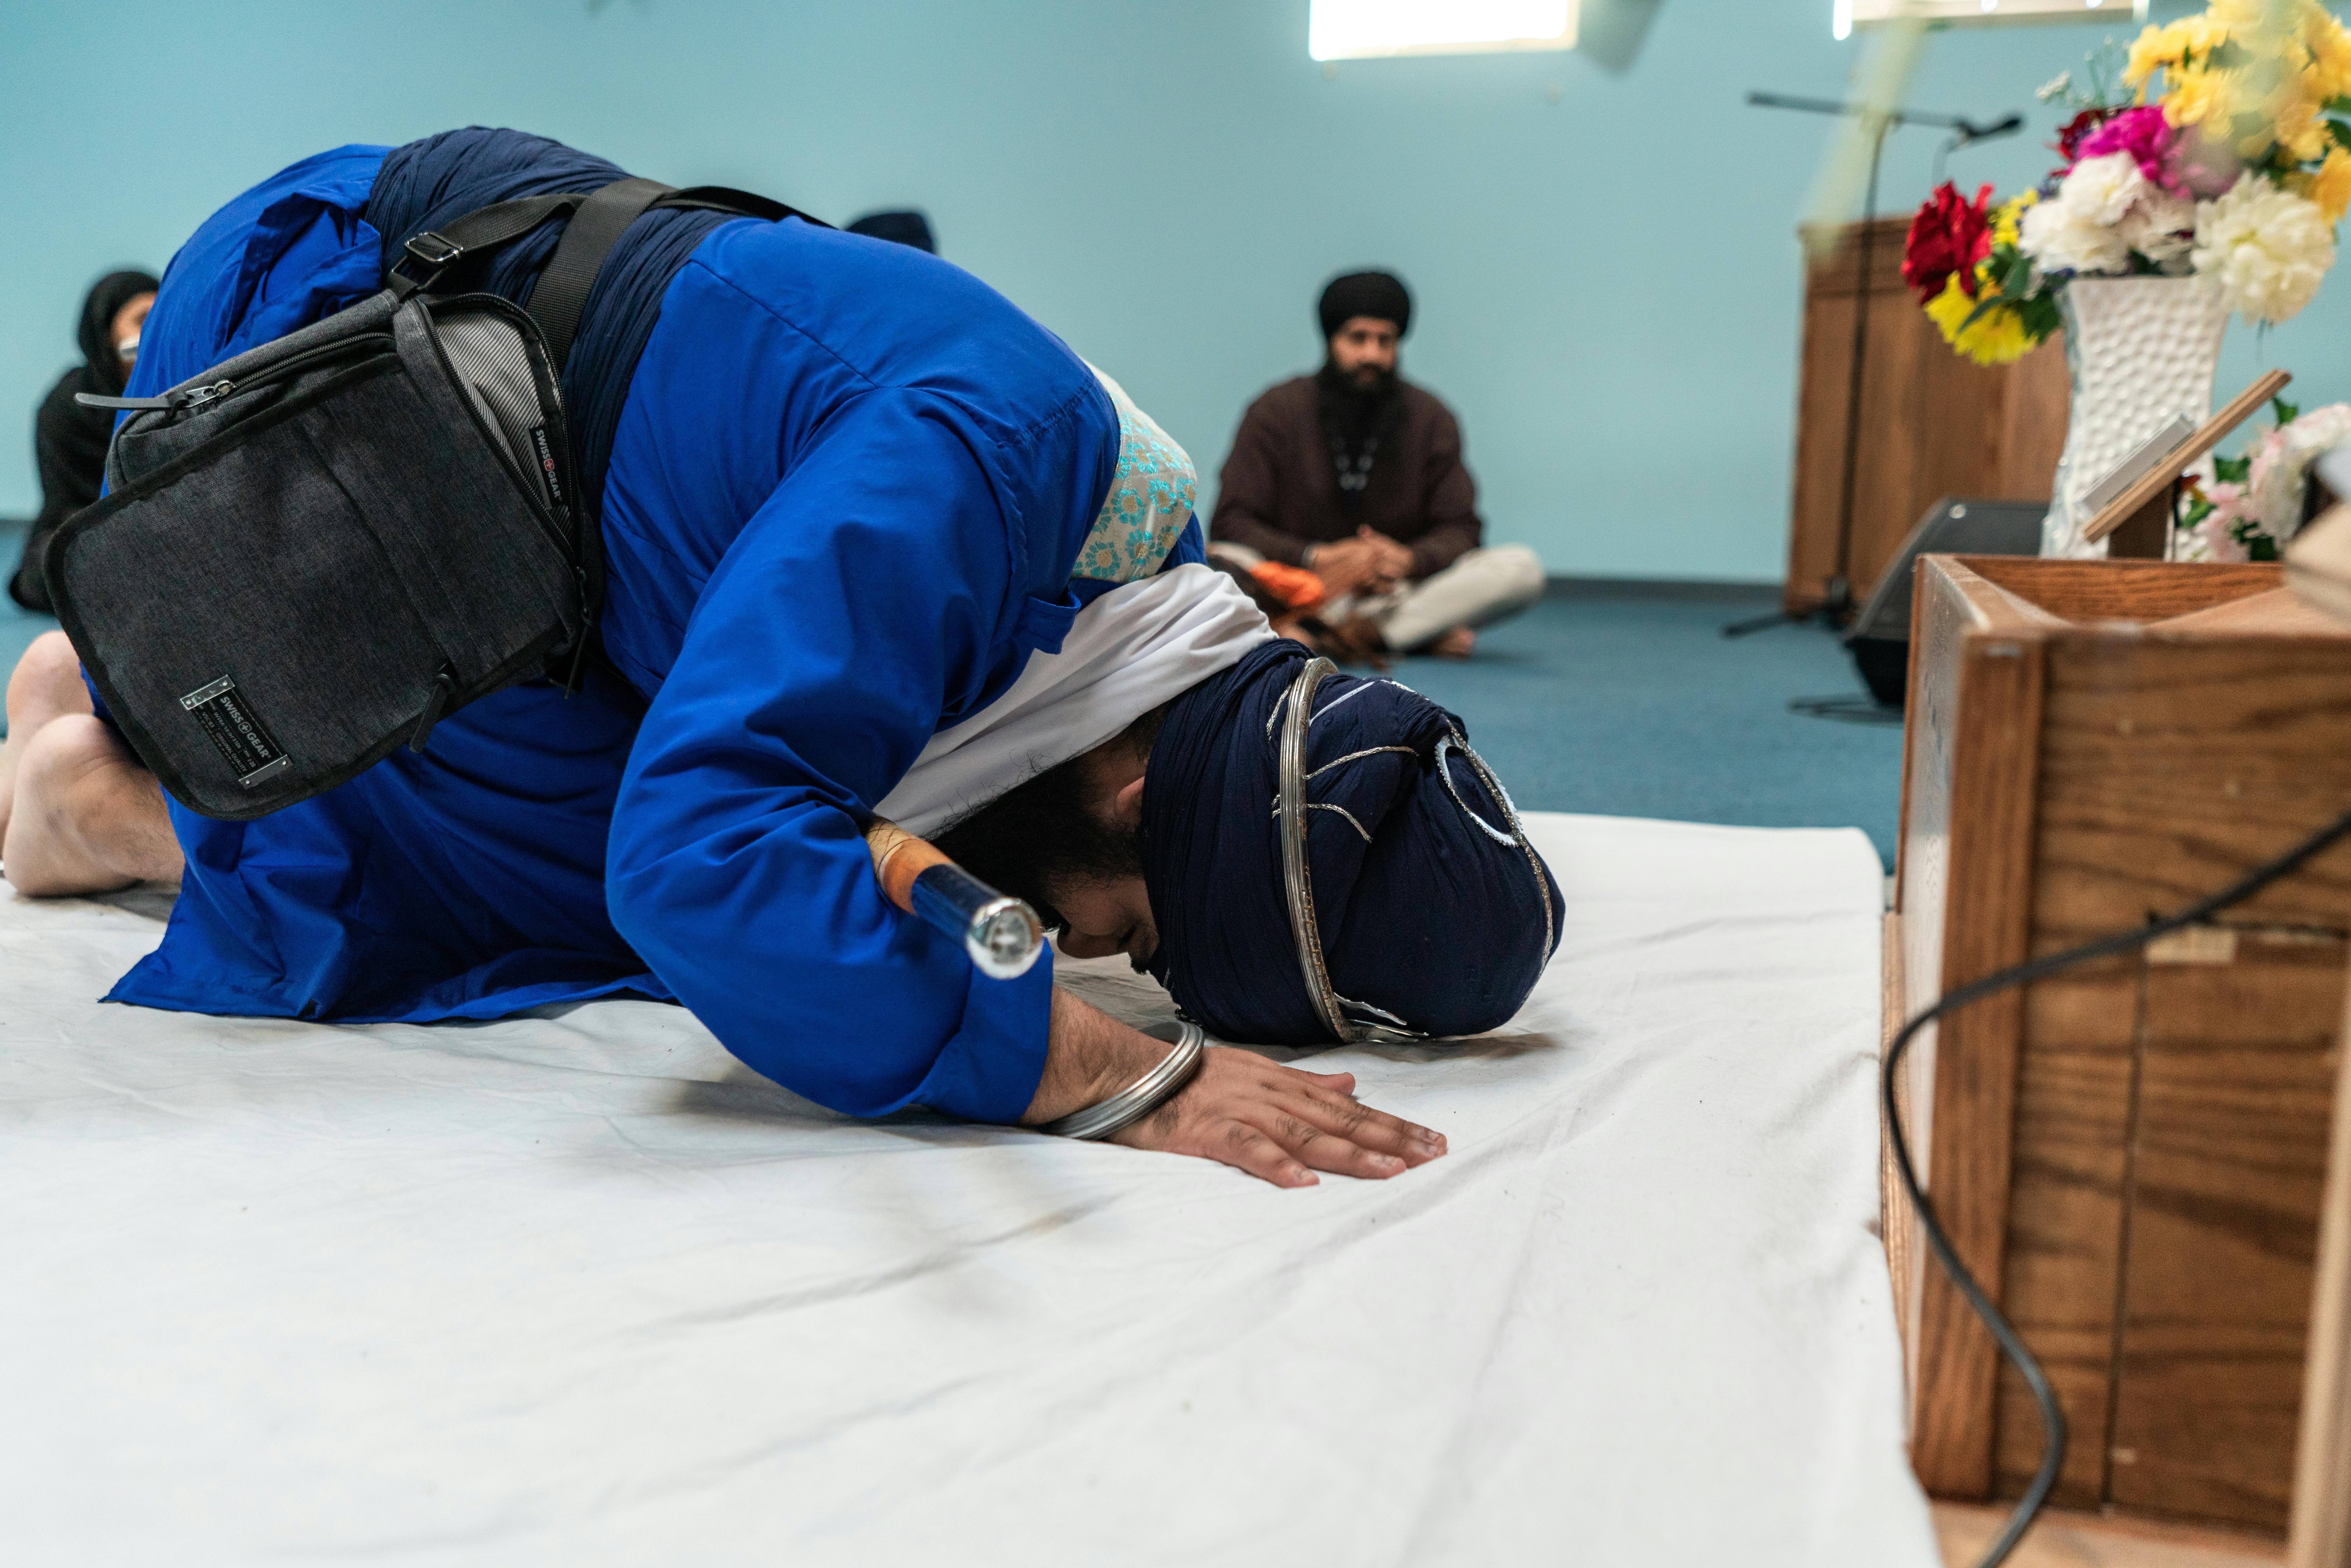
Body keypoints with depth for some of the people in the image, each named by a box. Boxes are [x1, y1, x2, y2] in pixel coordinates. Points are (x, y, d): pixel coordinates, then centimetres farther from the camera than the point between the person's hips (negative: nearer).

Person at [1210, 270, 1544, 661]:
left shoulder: (1430, 419, 6)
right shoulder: (1276, 412, -1)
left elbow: (1459, 528, 4)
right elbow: (1232, 525, -6)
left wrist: (1409, 559, -19)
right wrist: (1317, 558, -23)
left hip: (1397, 592, 2)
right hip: (1304, 588, -1)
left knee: (1521, 570, -19)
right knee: (1220, 564, -34)